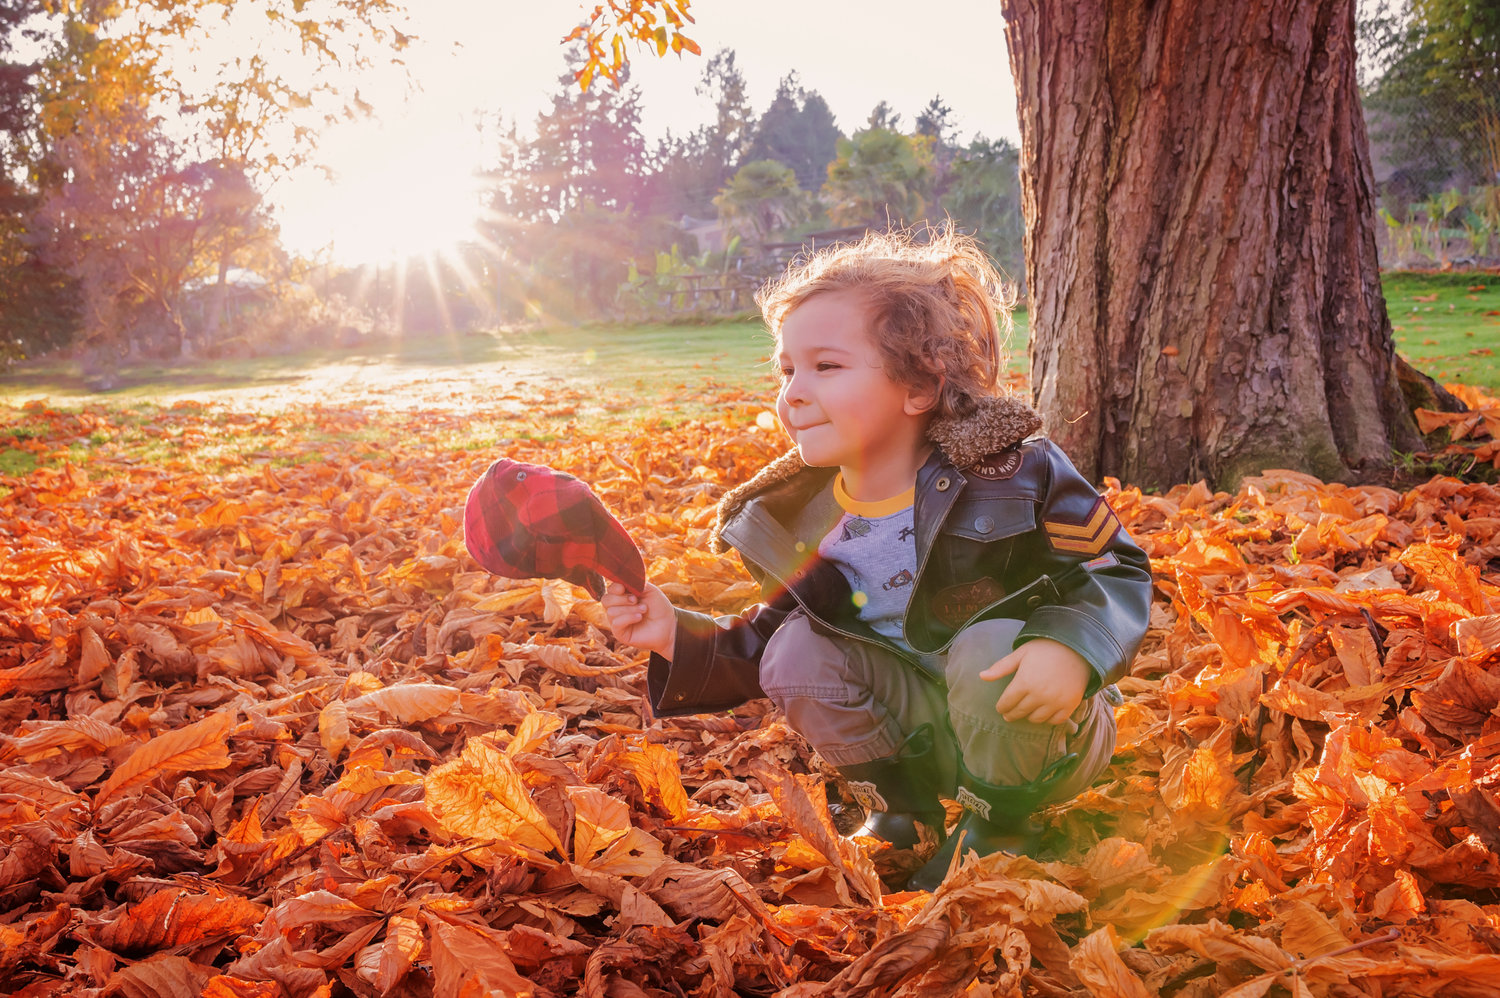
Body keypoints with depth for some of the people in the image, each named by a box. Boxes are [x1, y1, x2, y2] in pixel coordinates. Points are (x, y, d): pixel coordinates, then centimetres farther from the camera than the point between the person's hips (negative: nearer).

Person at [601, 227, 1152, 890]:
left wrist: (1070, 647, -33)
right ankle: (898, 807, 5)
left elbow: (1118, 569, -12)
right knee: (795, 655, -16)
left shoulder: (1015, 472, -20)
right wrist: (680, 637, -16)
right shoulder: (801, 521, -6)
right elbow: (760, 643, 3)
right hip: (914, 728, 4)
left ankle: (996, 826, -6)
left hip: (1043, 737, -3)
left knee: (990, 647, -34)